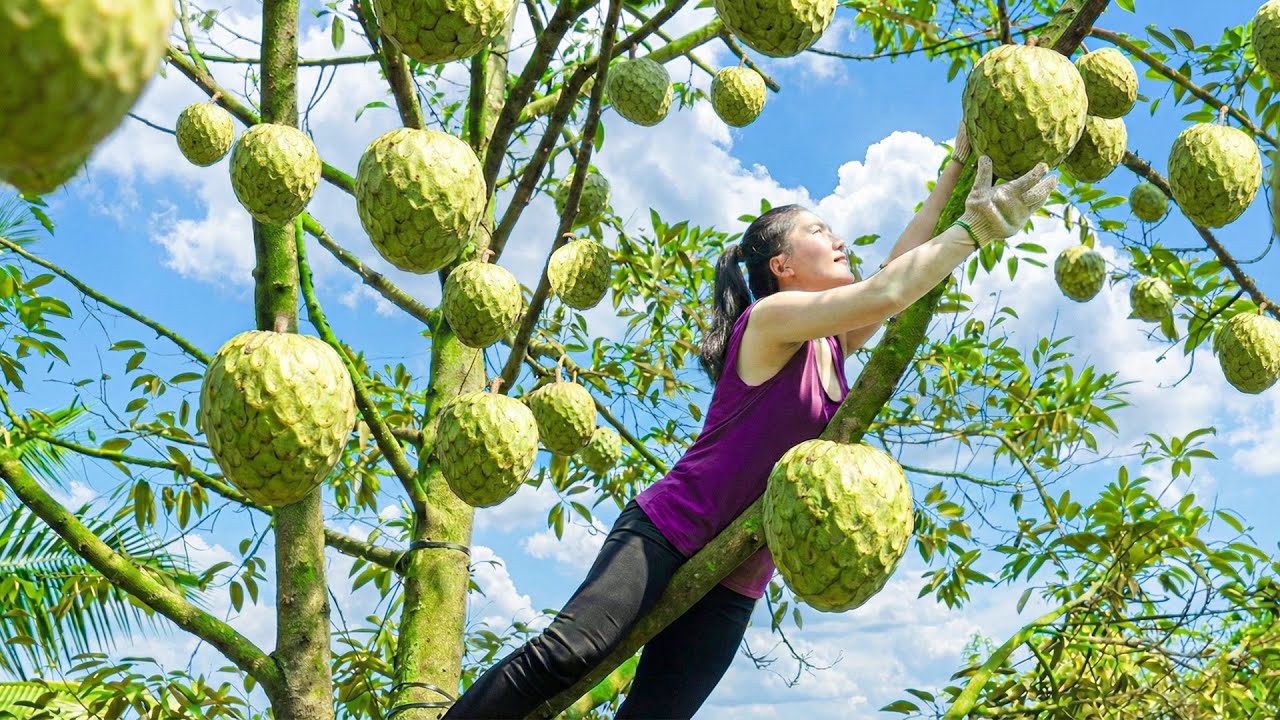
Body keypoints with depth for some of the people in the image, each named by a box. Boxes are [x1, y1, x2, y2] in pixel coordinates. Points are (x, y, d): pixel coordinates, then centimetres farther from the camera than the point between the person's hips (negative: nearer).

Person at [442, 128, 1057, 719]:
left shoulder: (835, 345, 14)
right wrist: (975, 226, -13)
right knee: (568, 652, -25)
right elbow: (885, 293, -19)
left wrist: (960, 164, 13)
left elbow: (906, 263, 13)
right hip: (668, 531, -7)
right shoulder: (769, 318, -8)